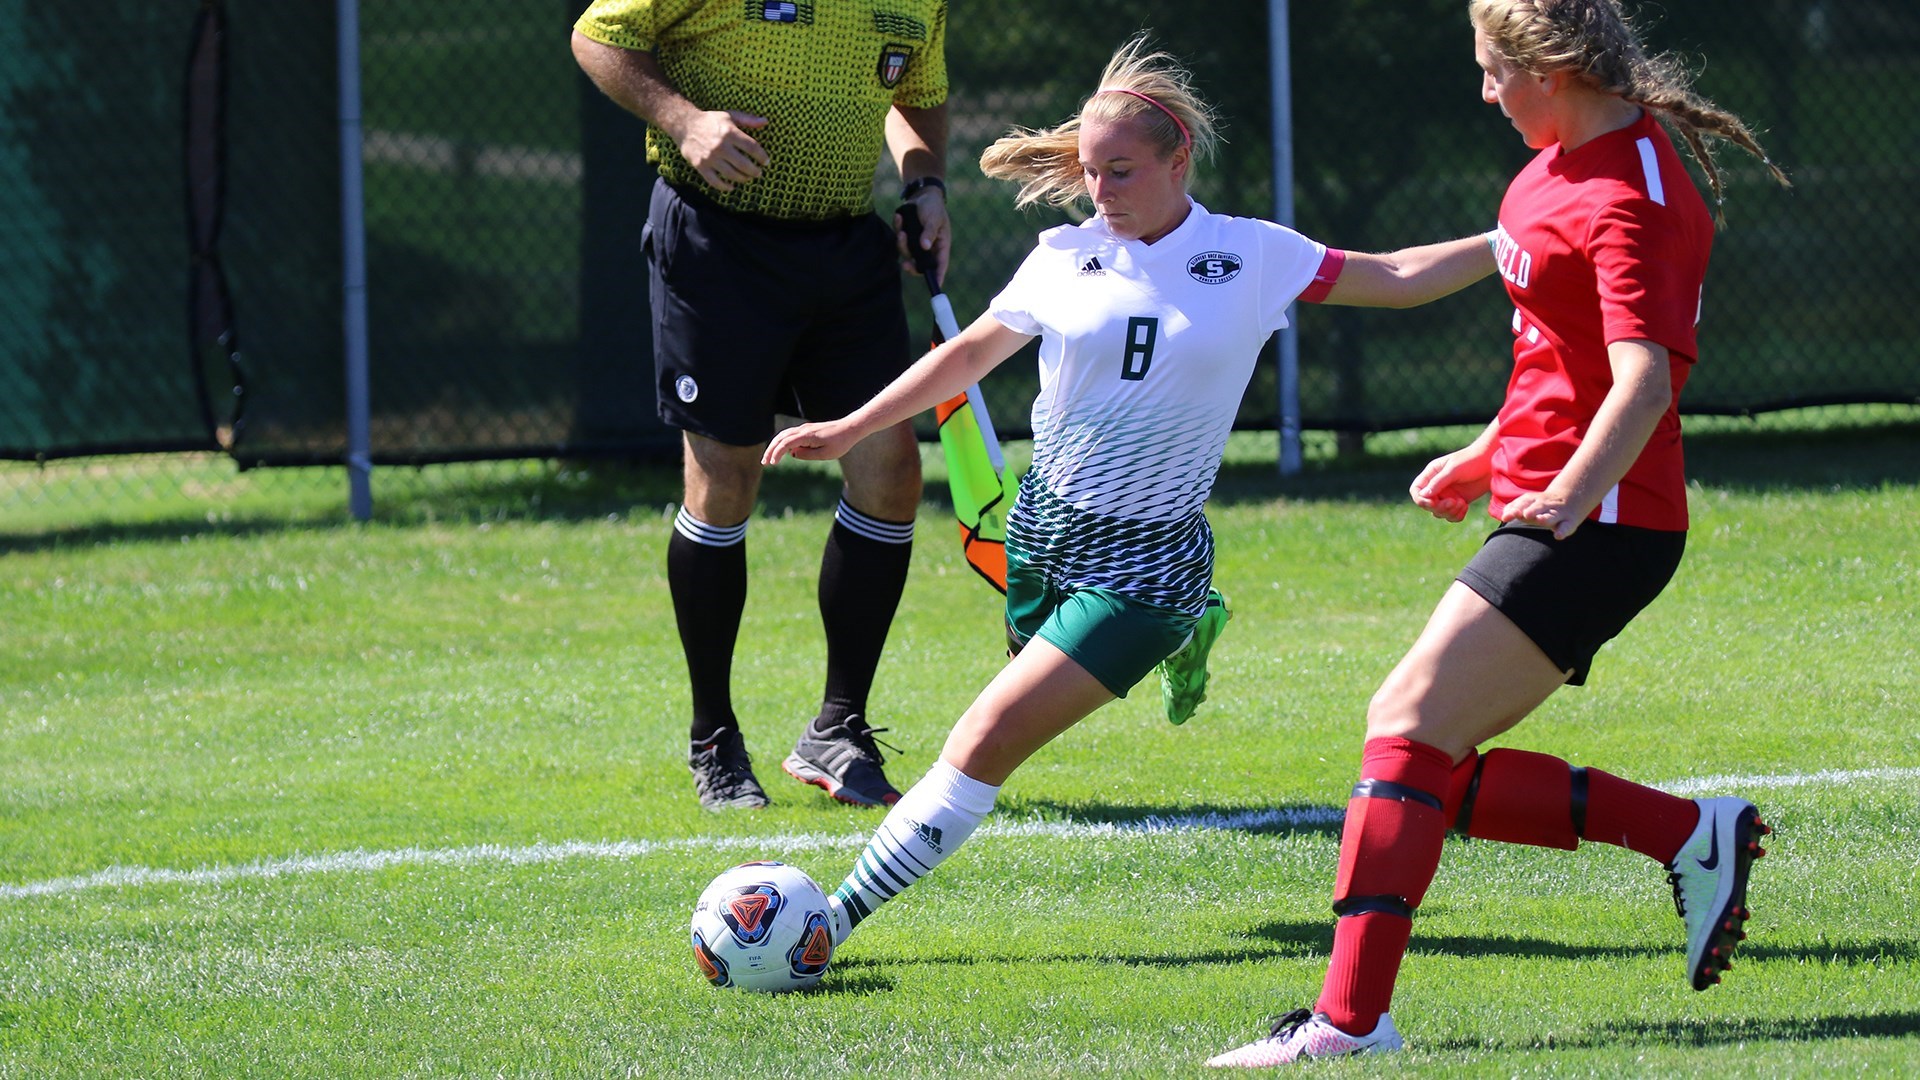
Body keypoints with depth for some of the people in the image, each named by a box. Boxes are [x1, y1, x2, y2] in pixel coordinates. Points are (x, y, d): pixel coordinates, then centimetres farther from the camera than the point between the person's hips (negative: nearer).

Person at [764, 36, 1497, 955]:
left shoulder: (1252, 258, -3)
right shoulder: (1064, 260, 3)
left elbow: (1401, 278, 3)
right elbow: (971, 353, 18)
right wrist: (851, 429, 20)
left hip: (1145, 560, -4)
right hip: (1042, 532, 4)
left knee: (989, 738, -15)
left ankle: (834, 918, -16)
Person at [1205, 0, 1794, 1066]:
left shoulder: (1629, 203, -18)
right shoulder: (1559, 164, 13)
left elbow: (1645, 379, -31)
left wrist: (1573, 495, -42)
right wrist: (1487, 458, 32)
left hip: (1597, 529, -10)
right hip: (1552, 510, 10)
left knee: (1409, 723, -19)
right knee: (1442, 777, 5)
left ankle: (1351, 1018, -25)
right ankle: (1689, 834, 10)